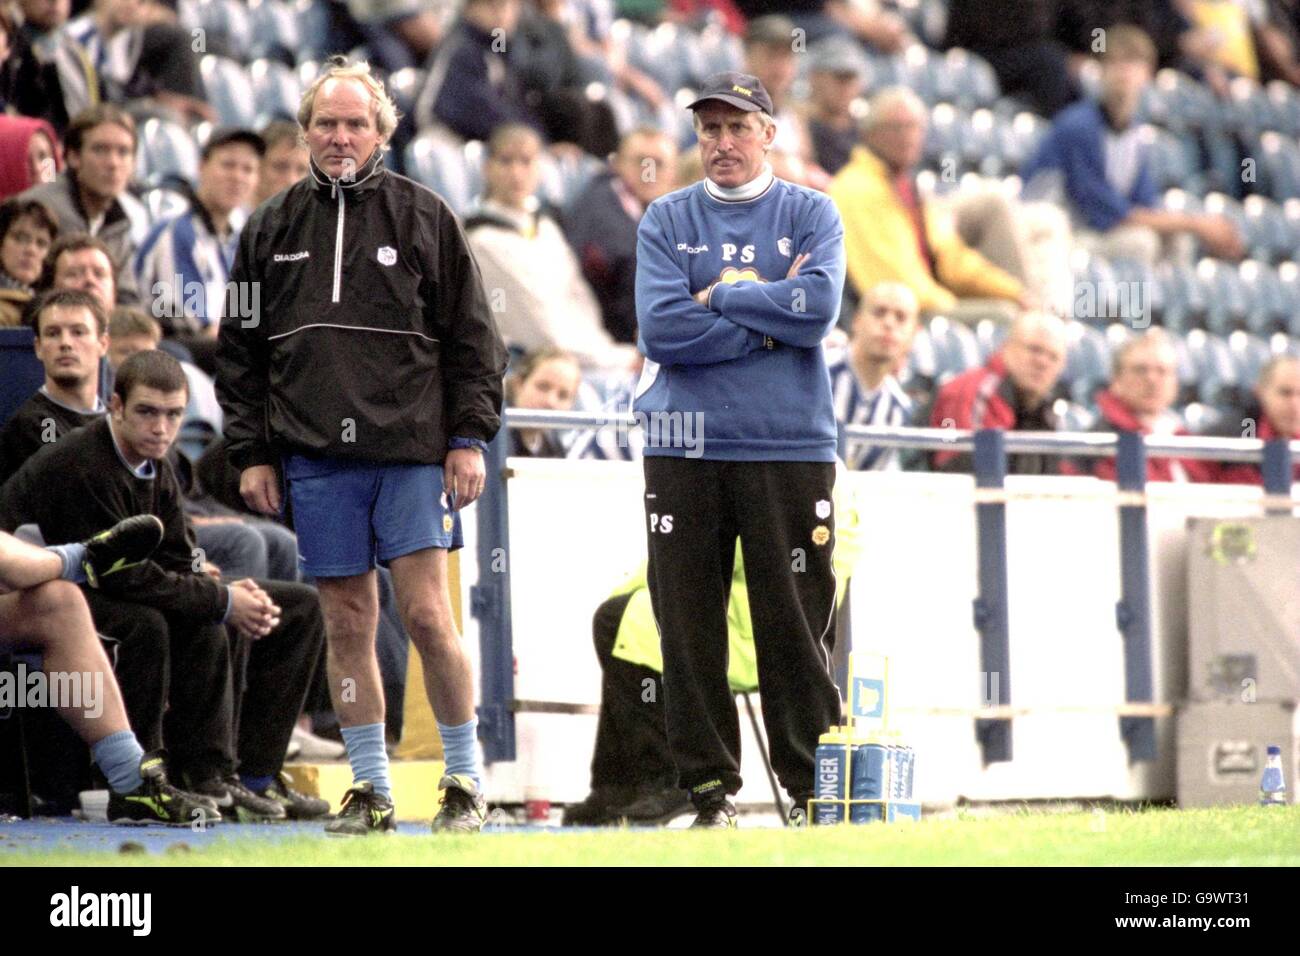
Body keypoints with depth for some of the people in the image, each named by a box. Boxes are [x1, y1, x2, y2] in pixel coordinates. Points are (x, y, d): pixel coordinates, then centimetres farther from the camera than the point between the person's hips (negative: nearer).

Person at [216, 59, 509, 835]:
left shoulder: (424, 218, 5)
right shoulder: (273, 228, 11)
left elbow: (473, 336, 5)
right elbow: (240, 349, 14)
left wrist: (469, 437, -2)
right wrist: (251, 451, 7)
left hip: (412, 450, -3)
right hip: (316, 456, 3)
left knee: (428, 614, -7)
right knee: (347, 622, 4)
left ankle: (466, 781, 3)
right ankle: (370, 789, 9)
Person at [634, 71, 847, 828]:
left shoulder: (811, 214, 8)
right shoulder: (666, 221, 10)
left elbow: (819, 308, -10)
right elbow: (662, 329, -5)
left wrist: (720, 295, -4)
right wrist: (771, 321, -6)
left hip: (789, 448, -1)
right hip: (685, 449, 1)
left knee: (795, 624, -3)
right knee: (689, 626, 0)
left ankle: (816, 787, 2)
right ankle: (710, 788, 6)